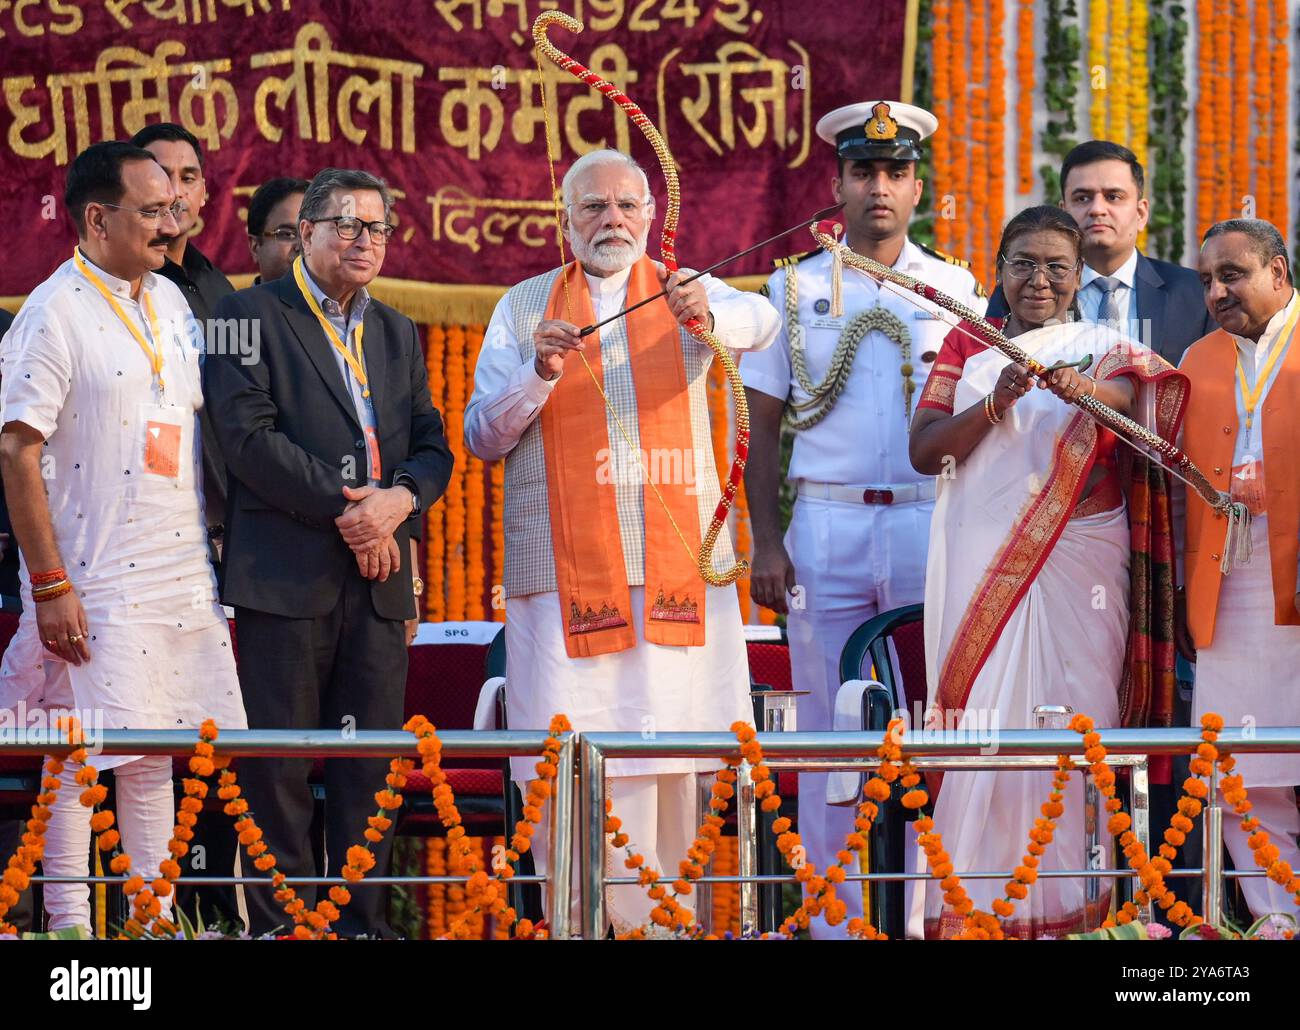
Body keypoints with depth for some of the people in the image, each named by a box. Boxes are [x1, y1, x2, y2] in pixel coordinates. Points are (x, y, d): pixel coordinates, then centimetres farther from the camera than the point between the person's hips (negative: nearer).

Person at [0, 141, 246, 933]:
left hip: (181, 583, 6)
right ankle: (69, 926, 4)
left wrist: (212, 566, 15)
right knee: (80, 761, -2)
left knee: (154, 756, 10)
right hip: (97, 585, -6)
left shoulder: (171, 302, 12)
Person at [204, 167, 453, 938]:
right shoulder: (253, 316, 1)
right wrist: (346, 507, -14)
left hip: (379, 582, 5)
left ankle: (363, 922, 9)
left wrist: (399, 499, -7)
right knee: (280, 766, -5)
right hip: (287, 577, -5)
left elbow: (433, 446, 15)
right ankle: (280, 924, -1)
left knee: (372, 764, 4)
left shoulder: (398, 333, 20)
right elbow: (248, 435, -10)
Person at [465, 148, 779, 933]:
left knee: (675, 767, -1)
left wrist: (711, 313, -33)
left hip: (679, 566, 1)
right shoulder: (524, 309, 13)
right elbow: (483, 436, 10)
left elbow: (760, 321, -10)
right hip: (564, 574, 0)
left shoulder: (685, 293, 12)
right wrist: (539, 374, -8)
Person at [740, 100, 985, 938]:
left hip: (931, 523, 0)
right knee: (830, 730, 0)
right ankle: (835, 916, 5)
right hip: (826, 526, 0)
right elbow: (765, 430, 8)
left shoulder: (957, 289, 10)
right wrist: (767, 541, -2)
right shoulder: (795, 289, 9)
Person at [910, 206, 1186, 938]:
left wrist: (1084, 390, -35)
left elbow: (1132, 392, -13)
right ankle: (973, 904, -6)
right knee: (981, 721, -7)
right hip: (981, 567, 1)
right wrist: (996, 402, -14)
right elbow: (924, 451, 2)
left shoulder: (1105, 349, 9)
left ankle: (1073, 905, -4)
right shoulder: (967, 346, 14)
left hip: (1079, 569, -1)